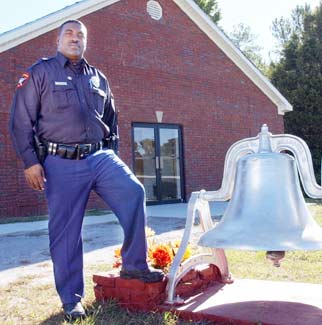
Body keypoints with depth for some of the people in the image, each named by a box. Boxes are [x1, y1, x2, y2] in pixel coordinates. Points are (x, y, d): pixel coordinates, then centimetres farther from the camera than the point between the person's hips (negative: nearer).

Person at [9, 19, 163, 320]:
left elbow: (111, 121, 25)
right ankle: (71, 300, 14)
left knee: (133, 192, -20)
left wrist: (112, 156, 18)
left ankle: (134, 265, -5)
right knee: (65, 232, 0)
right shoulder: (40, 72, 5)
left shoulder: (98, 78, 18)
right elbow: (20, 121, 0)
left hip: (99, 157, 4)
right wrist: (30, 161, -8)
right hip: (61, 163, -3)